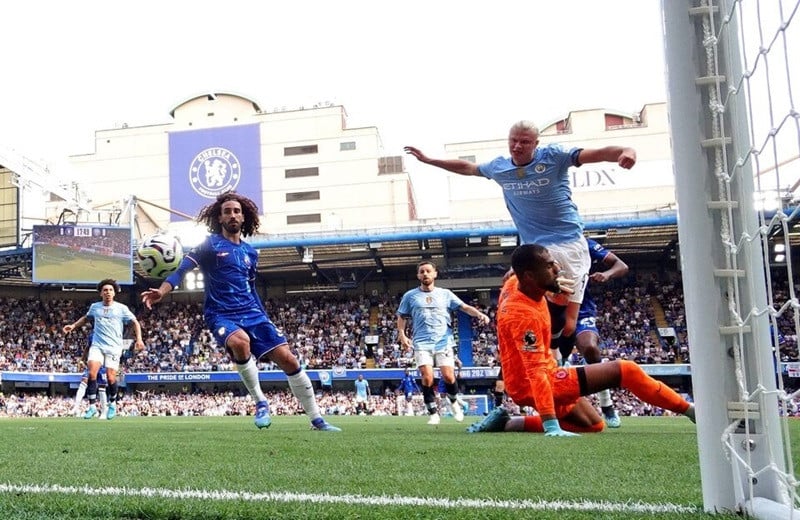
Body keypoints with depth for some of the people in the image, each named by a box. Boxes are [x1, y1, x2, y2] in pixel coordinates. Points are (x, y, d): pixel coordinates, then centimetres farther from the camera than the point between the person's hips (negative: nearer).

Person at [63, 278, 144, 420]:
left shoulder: (121, 308, 1)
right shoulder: (94, 307, 10)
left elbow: (135, 322, 5)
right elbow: (86, 317, 32)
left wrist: (139, 339, -7)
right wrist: (73, 325, 21)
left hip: (114, 347, -2)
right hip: (97, 346, 2)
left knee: (110, 377, -8)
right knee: (92, 373, -16)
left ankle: (112, 404, 17)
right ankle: (92, 406, -9)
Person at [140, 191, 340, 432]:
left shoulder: (250, 252, 15)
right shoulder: (210, 244, 0)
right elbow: (183, 268, -12)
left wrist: (266, 321, 22)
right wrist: (162, 290, -30)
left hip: (252, 313, 5)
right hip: (221, 315, -4)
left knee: (287, 359, -7)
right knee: (240, 341, -38)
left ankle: (317, 419, 5)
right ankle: (261, 403, -17)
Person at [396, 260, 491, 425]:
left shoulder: (445, 294, 12)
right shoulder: (410, 296, 11)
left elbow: (465, 307, 6)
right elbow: (402, 317, 17)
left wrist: (479, 314, -13)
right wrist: (402, 334, 0)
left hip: (444, 342, 0)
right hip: (422, 343, 0)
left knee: (448, 376, -12)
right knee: (427, 378, -14)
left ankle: (454, 404, 18)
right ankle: (433, 414, 3)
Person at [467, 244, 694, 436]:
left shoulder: (514, 284, -4)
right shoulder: (524, 315, -30)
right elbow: (536, 373, -34)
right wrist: (552, 428, -37)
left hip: (544, 374, 10)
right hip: (529, 385, -10)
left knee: (593, 424, 17)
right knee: (625, 370, -13)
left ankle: (507, 423, 10)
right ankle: (690, 411, 2)